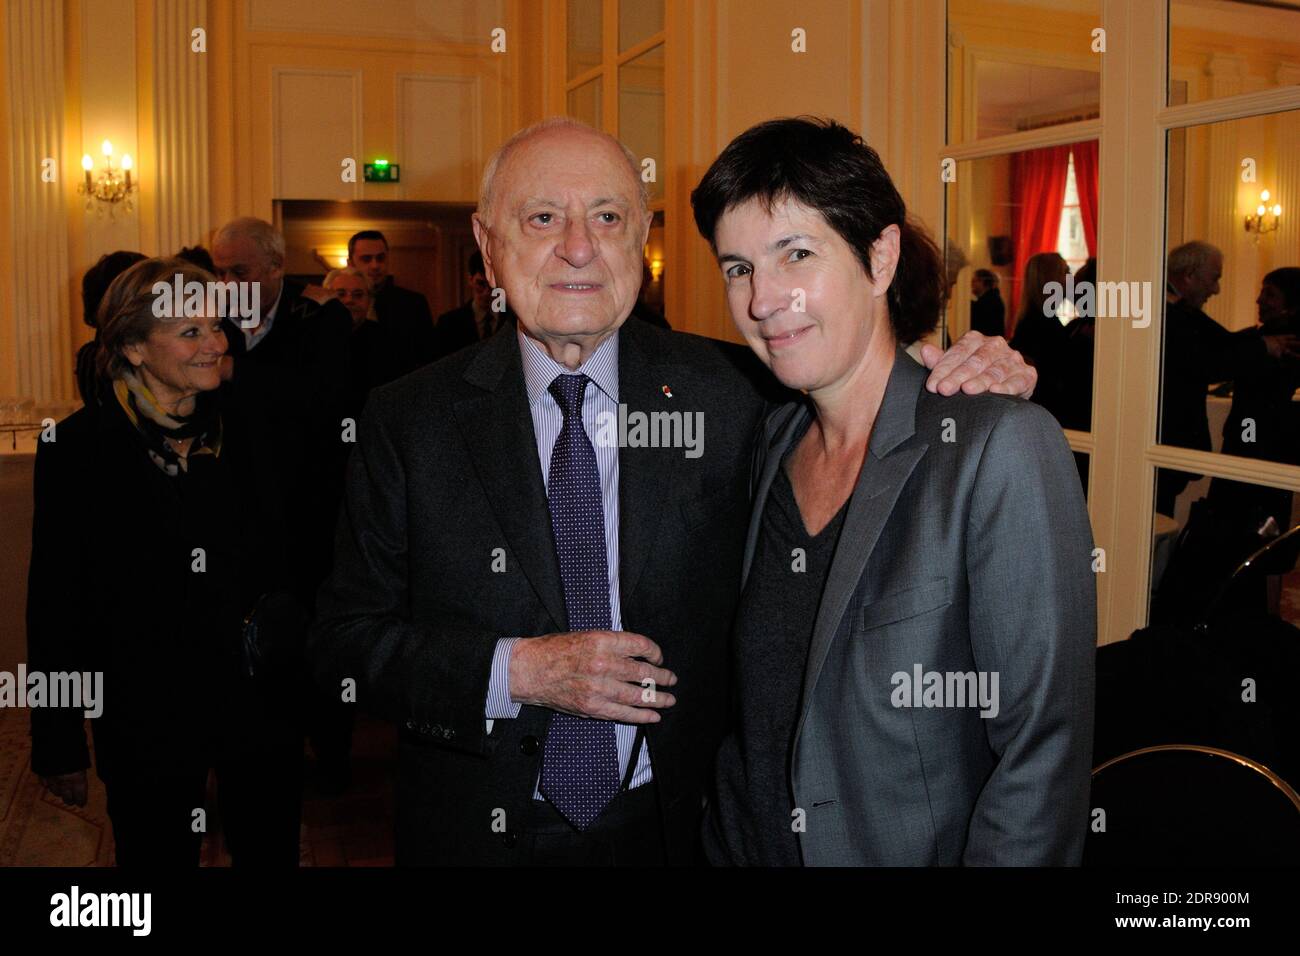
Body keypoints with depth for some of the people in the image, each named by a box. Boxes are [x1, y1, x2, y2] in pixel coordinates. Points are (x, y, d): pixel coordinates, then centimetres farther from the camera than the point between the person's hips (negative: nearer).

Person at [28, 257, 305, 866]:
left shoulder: (248, 432, 0)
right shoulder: (77, 450, -10)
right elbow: (55, 606, -6)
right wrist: (59, 745, -4)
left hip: (259, 701, 3)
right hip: (145, 718, -3)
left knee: (271, 850, 15)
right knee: (160, 853, 13)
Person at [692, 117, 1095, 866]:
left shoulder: (1004, 447, -19)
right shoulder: (772, 447, 0)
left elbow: (1044, 754, -20)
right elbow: (755, 719, 7)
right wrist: (726, 848, 1)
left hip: (918, 849, -5)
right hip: (750, 847, 5)